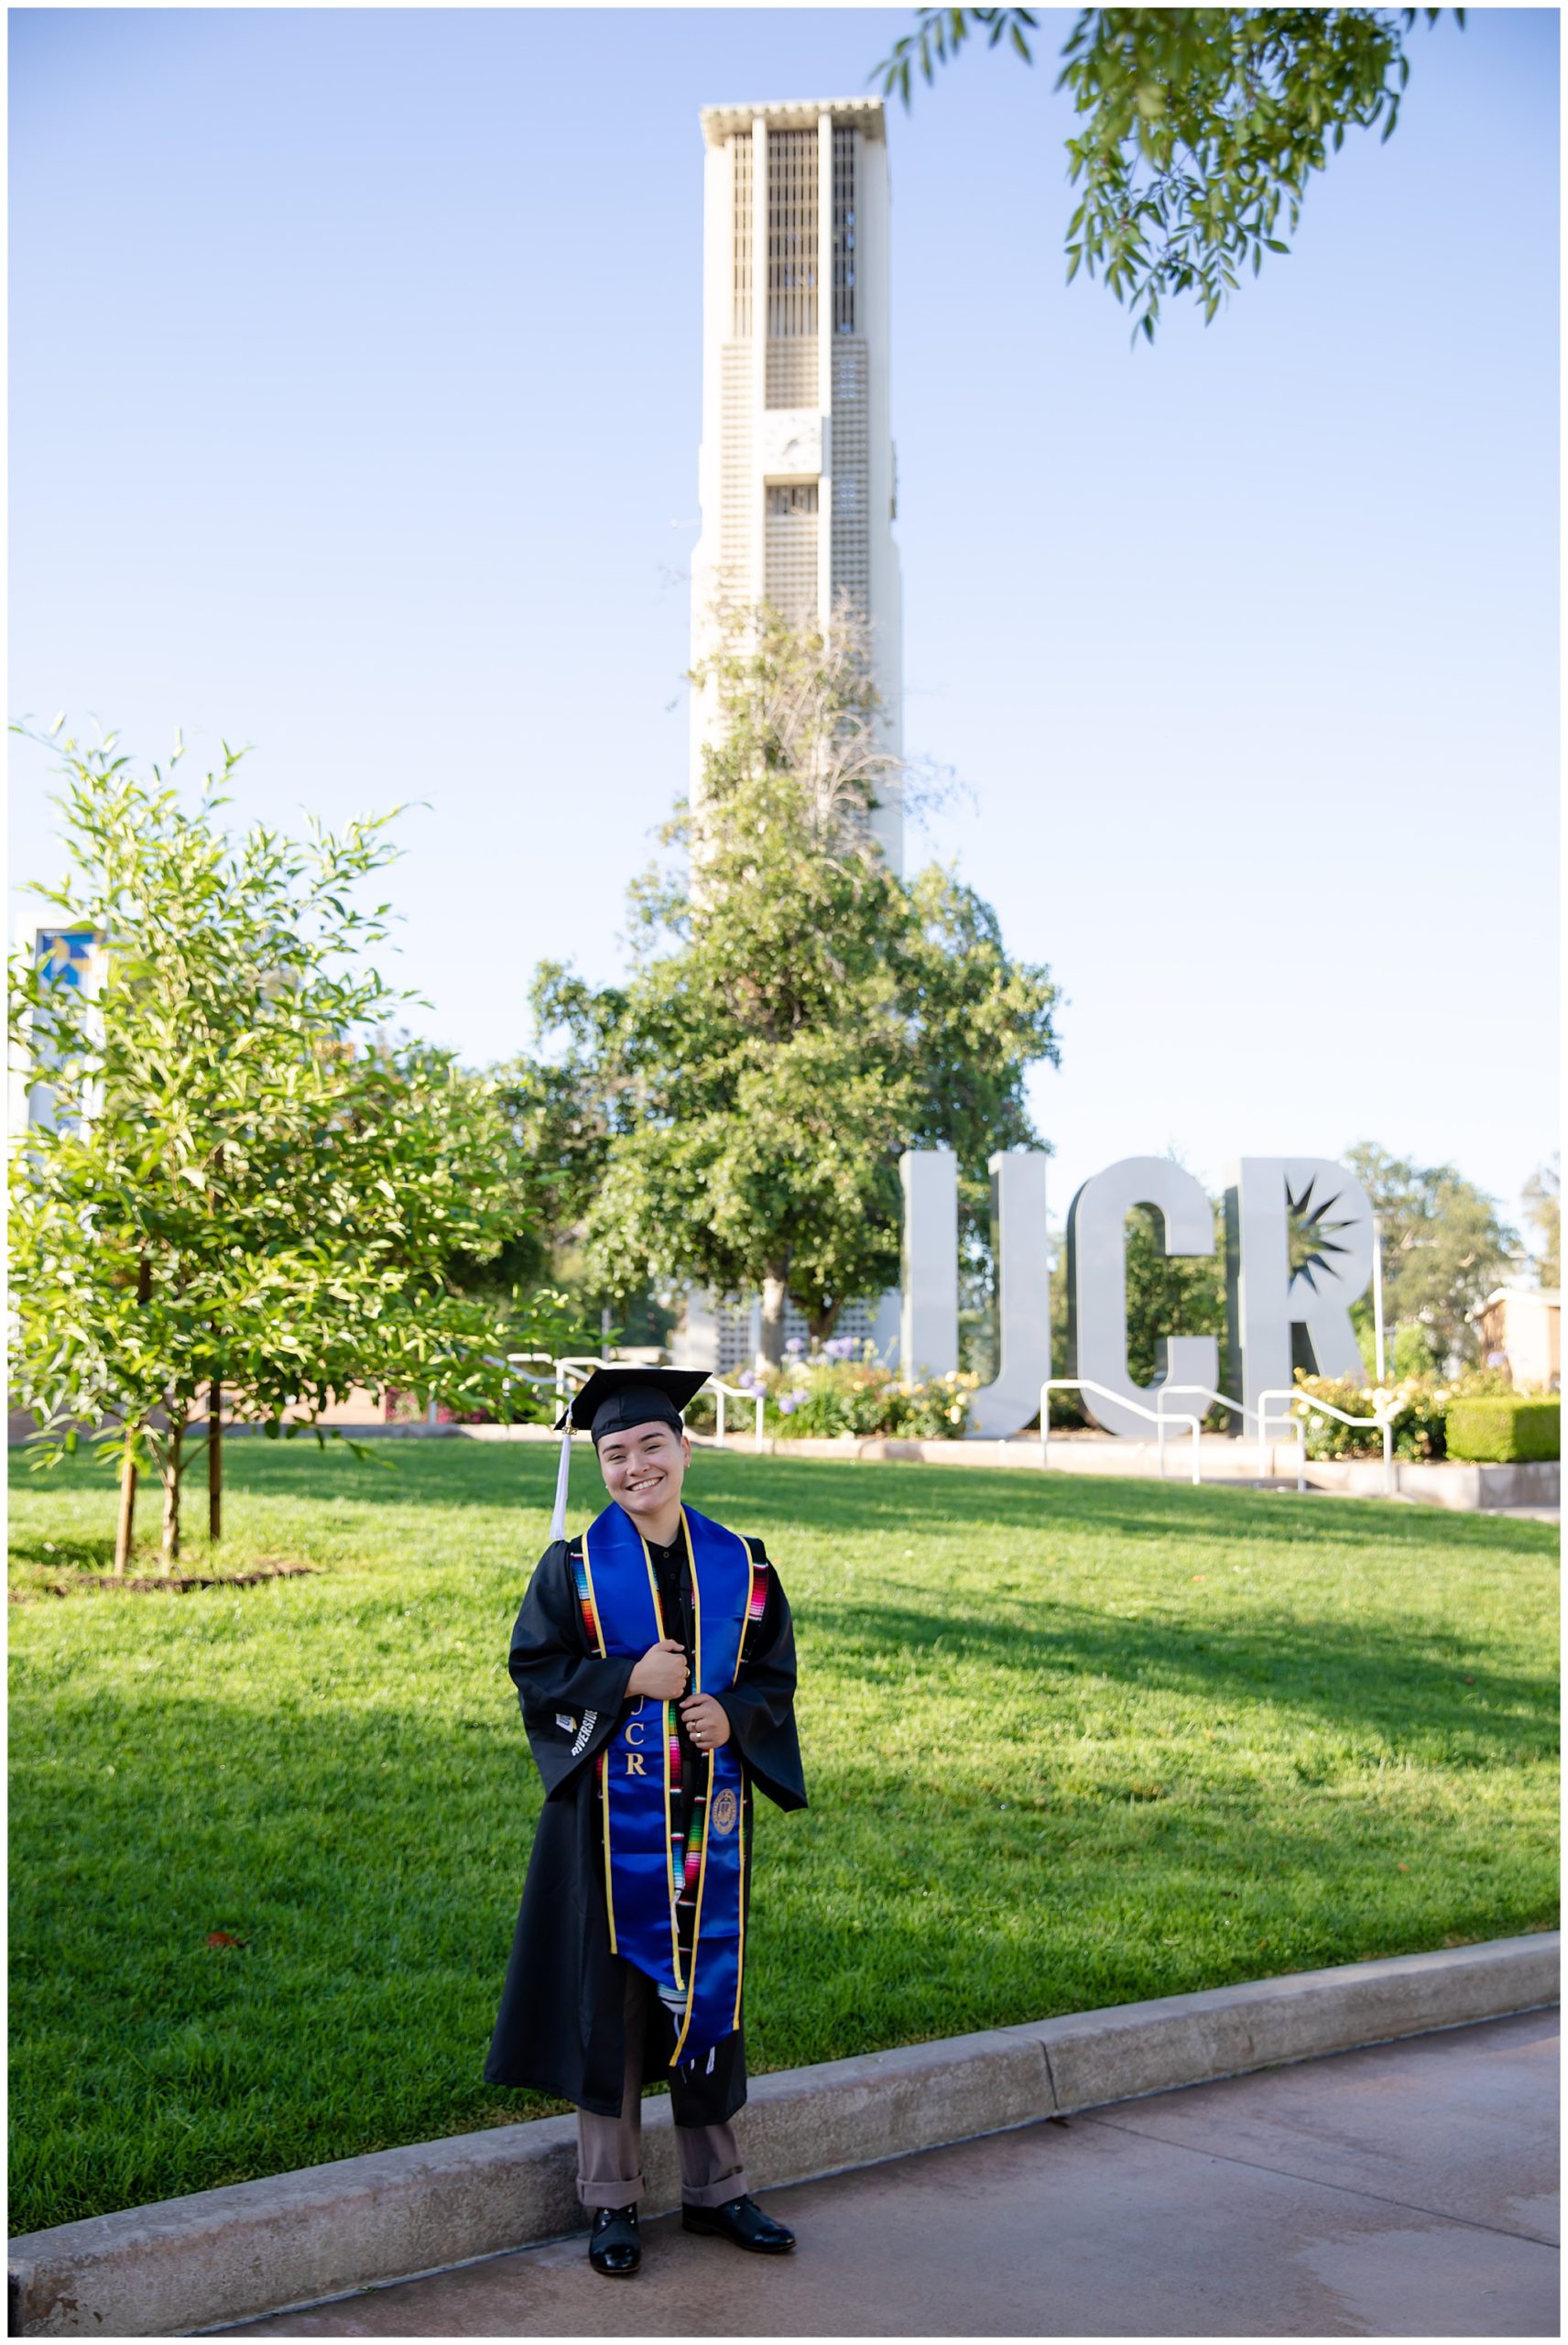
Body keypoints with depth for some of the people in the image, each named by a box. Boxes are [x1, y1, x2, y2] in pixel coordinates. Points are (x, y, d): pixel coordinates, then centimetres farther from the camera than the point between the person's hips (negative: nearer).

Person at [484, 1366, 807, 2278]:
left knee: (709, 1987, 10)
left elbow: (776, 1671, 8)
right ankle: (613, 2200, 17)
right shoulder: (575, 1564, -2)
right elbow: (533, 1668, -4)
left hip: (709, 1812, 2)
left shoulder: (739, 1564, 4)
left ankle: (715, 2187, 25)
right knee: (611, 1994, 4)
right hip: (613, 1813, -2)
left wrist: (733, 1714, -11)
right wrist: (628, 1679, -16)